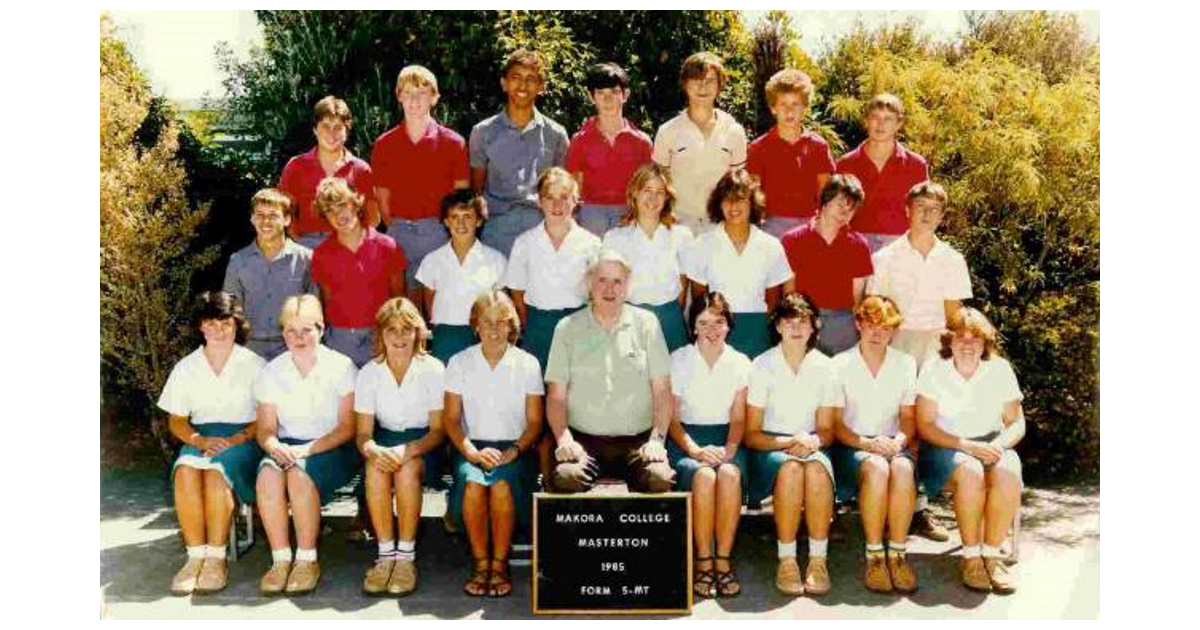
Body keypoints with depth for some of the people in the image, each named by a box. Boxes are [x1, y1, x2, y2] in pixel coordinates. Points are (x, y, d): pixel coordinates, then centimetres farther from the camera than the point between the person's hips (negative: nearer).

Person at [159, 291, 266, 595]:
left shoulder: (254, 364, 6)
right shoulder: (186, 367, 14)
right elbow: (176, 420, 11)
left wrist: (238, 438, -15)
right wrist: (200, 440, -9)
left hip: (242, 439, -3)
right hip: (201, 438, 3)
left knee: (216, 473, -35)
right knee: (185, 472, -32)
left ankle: (217, 557, -29)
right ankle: (196, 555, -29)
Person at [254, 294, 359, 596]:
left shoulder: (341, 367, -4)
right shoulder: (271, 373, 7)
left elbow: (347, 428, -7)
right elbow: (265, 429, 5)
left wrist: (306, 450, -20)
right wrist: (275, 447, -20)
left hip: (331, 448, -3)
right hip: (287, 445, 3)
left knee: (300, 475, -33)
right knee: (267, 475, -30)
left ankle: (307, 560, -20)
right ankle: (280, 559, -20)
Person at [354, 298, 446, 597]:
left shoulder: (432, 369, -8)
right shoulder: (369, 373, -2)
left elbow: (438, 431, -8)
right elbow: (363, 433, -4)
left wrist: (408, 450, -28)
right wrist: (373, 450, -28)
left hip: (423, 445, -2)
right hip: (386, 439, 2)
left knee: (407, 468, -34)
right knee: (376, 466, -32)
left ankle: (406, 556, -26)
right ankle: (386, 554, -25)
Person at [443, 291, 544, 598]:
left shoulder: (527, 364, 5)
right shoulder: (460, 363, 7)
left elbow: (534, 422, 4)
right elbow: (452, 419, 4)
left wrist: (513, 451, -14)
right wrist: (472, 452, -13)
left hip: (514, 448, -1)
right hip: (473, 446, 1)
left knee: (502, 483, -33)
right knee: (472, 481, -32)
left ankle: (500, 563, -18)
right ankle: (480, 562, -18)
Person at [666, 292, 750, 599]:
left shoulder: (739, 363, 8)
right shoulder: (679, 360, 2)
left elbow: (738, 418, 7)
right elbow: (672, 418, -1)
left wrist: (730, 448, -12)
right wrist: (695, 449, -17)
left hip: (724, 439, 1)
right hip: (686, 438, -1)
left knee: (730, 474, -33)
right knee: (704, 476, -34)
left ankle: (723, 561, -26)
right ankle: (703, 563, -24)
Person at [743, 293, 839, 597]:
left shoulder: (823, 366, 4)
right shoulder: (763, 365, -3)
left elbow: (826, 430, 7)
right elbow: (751, 434, -4)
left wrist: (813, 441, -17)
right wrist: (787, 443, -20)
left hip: (810, 445, 2)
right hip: (769, 447, -2)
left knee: (817, 468, -33)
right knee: (790, 467, -35)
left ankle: (818, 559, -26)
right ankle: (786, 560, -26)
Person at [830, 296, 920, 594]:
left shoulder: (906, 363, 12)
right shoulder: (840, 365, 4)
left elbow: (909, 418, 10)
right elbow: (835, 423, 0)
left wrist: (899, 441, -13)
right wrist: (865, 443, -18)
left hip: (893, 443, 2)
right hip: (852, 446, -2)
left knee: (903, 468, -34)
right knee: (876, 468, -36)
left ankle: (897, 554, -26)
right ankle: (874, 556, -27)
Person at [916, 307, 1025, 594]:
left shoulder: (1000, 369, 3)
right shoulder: (933, 370, -5)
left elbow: (1016, 423, 5)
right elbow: (925, 426, -9)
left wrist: (999, 444, -17)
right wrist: (967, 445, -21)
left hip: (990, 444, 3)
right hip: (944, 446, -2)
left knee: (1009, 474, -31)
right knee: (971, 472, -35)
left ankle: (992, 553, -17)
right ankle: (971, 556, -21)